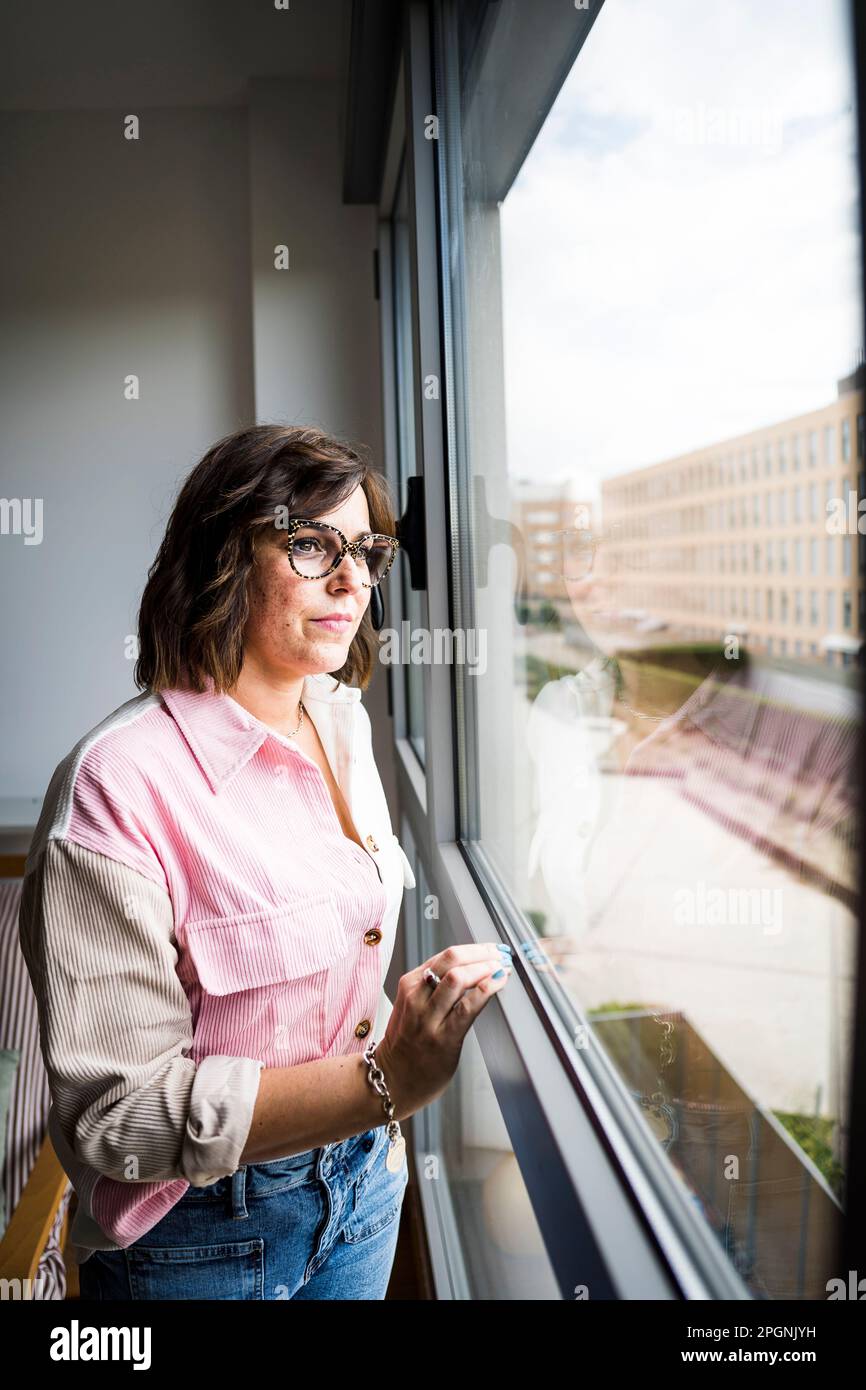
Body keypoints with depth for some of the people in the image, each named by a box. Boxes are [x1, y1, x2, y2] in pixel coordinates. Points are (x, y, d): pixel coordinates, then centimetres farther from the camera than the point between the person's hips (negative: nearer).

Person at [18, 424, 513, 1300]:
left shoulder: (344, 722, -1)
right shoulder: (120, 783, -26)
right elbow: (114, 1116, -24)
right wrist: (384, 1080, -31)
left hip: (361, 1181, 6)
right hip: (199, 1239, -6)